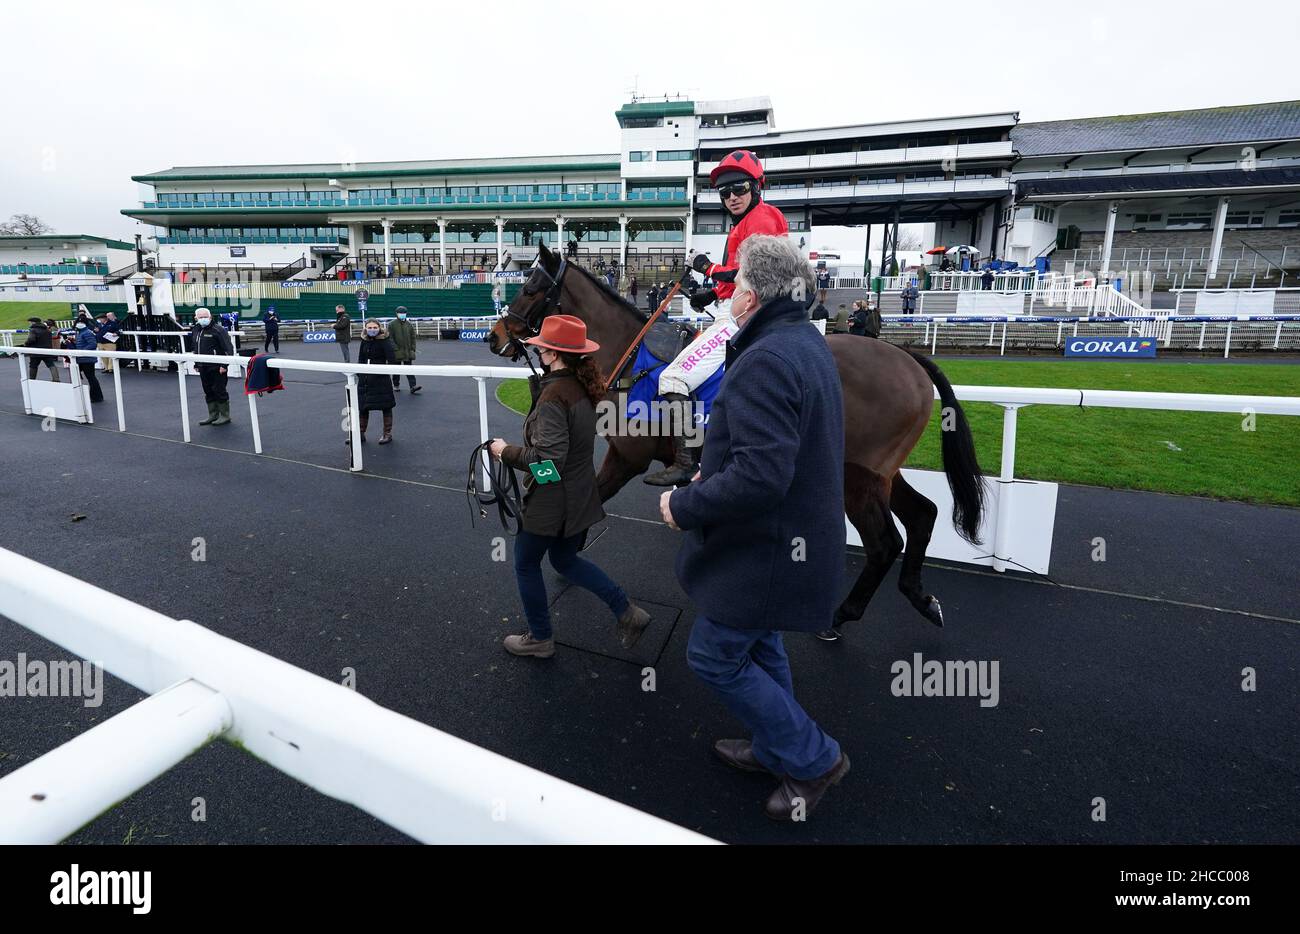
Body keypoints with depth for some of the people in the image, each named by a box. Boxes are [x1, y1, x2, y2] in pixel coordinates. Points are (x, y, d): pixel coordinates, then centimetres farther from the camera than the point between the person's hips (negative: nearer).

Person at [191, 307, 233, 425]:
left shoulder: (218, 330, -10)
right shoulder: (195, 331, 14)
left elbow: (229, 348, -14)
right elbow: (194, 348, 25)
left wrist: (224, 365, -19)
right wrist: (196, 364, 21)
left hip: (217, 368, -8)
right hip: (203, 368, 8)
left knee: (219, 391, -3)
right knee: (208, 392, 12)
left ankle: (225, 416, 5)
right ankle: (213, 415, 21)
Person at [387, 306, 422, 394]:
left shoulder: (409, 325, 7)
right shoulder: (392, 325, -2)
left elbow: (413, 338, 10)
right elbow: (390, 338, -5)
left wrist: (413, 349, 1)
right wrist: (395, 348, -13)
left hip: (408, 352, 2)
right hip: (396, 352, -2)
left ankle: (413, 386, -11)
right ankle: (396, 386, 22)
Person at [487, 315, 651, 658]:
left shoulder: (554, 394, -25)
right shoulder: (583, 388, 2)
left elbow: (547, 460, -28)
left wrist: (506, 451, -15)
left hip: (551, 501, -8)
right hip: (580, 497, 8)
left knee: (526, 564, 14)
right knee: (565, 560, 25)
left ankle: (540, 639, 31)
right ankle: (627, 612, 23)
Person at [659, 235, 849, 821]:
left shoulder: (764, 361, -27)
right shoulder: (808, 343, 7)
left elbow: (760, 477, -34)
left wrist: (686, 506, -20)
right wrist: (716, 468, 12)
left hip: (763, 548, -10)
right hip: (791, 535, 10)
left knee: (713, 657, 7)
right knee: (757, 645, 24)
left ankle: (812, 758, 22)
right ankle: (776, 750, 44)